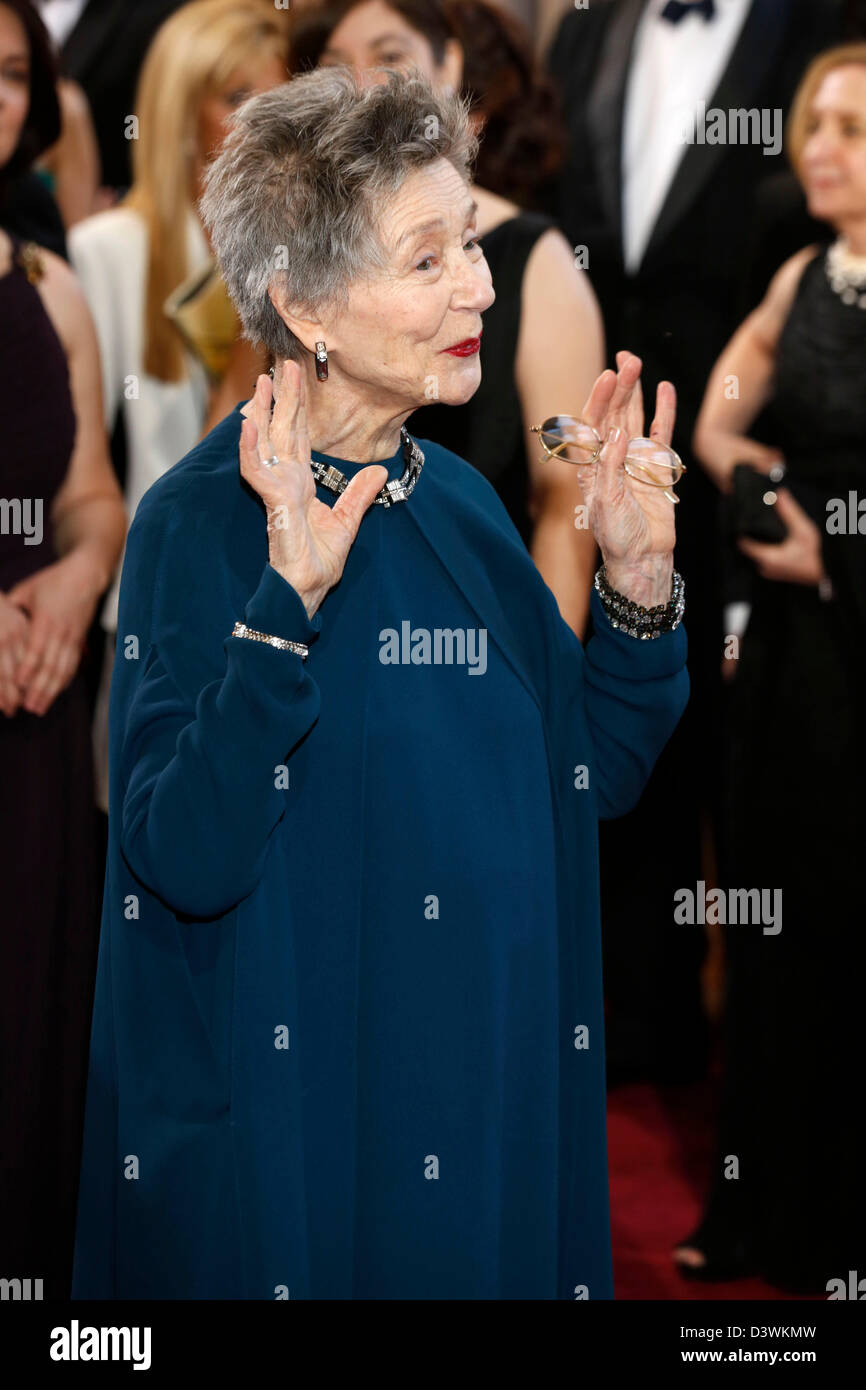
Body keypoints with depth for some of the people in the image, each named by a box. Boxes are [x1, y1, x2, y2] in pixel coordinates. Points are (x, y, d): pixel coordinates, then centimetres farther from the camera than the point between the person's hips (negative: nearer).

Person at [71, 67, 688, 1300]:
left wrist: (639, 578, -7)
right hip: (291, 1111, -6)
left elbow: (595, 779, 8)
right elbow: (186, 860, -24)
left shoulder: (460, 501, 4)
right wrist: (291, 600, -32)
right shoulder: (202, 520, -15)